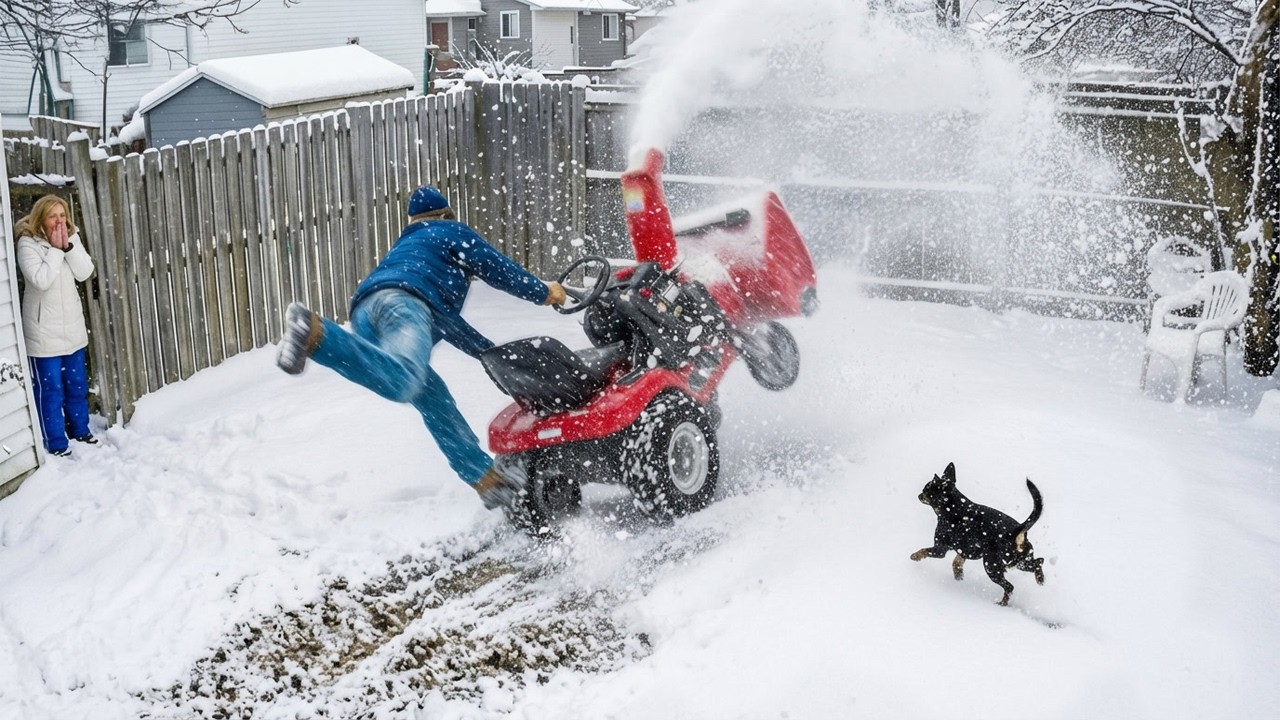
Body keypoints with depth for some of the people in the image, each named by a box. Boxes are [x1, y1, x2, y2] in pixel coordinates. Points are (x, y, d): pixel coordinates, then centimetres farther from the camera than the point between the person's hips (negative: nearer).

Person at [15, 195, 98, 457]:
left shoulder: (72, 238, 3)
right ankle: (56, 443, 7)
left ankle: (80, 430, 34)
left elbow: (85, 272, -7)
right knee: (50, 388, -1)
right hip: (44, 329, -6)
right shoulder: (28, 244, -14)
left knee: (77, 383, 18)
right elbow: (41, 280, -24)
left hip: (72, 325, 6)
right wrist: (55, 249, -21)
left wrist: (68, 246, -17)